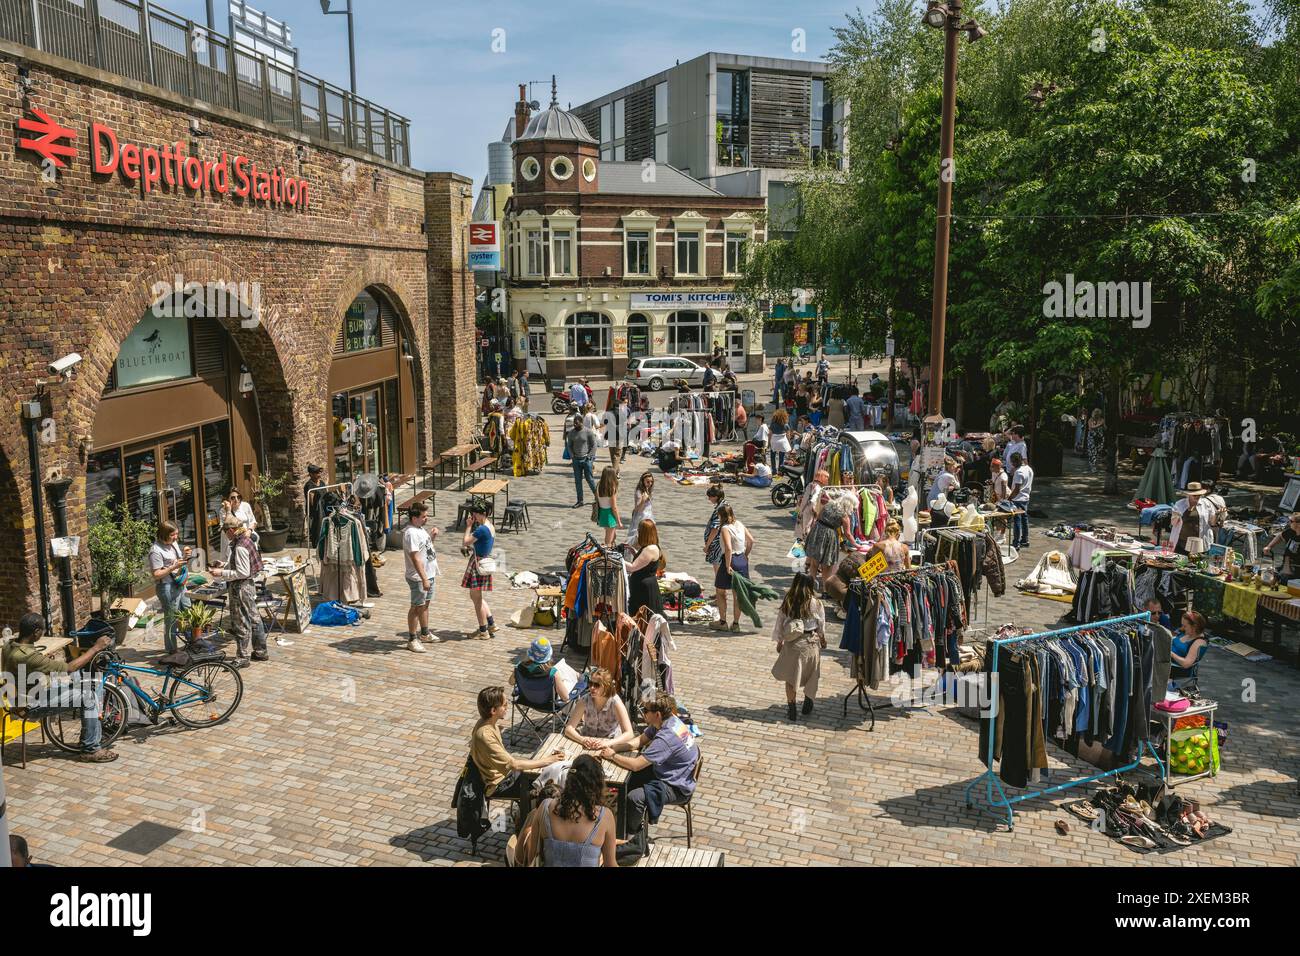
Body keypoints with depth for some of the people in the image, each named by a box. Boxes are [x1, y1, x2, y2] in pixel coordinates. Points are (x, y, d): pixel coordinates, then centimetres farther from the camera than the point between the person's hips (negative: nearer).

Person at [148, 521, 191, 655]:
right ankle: (172, 650, 13)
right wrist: (174, 567, -25)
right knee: (171, 619, 1)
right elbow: (157, 574, -20)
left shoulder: (174, 543, 6)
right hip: (167, 588, -9)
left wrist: (185, 556, -1)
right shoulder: (156, 551, -19)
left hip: (180, 584, 9)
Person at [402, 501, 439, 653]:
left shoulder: (421, 528, 7)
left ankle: (424, 634, 33)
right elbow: (415, 558, -27)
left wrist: (433, 536, 6)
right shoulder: (411, 533, -23)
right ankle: (412, 640, 9)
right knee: (417, 607, 0)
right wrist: (424, 579, -28)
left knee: (425, 604, 19)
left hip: (428, 574, 9)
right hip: (418, 577, -9)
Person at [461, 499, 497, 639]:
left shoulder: (482, 529, -22)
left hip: (478, 564, -10)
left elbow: (465, 542, -18)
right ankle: (491, 624, 22)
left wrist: (469, 526, -10)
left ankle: (483, 631, 11)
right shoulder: (490, 527, 9)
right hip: (485, 563, 10)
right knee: (476, 596, 20)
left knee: (476, 598, 2)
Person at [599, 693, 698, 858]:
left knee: (634, 797, -25)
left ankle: (634, 841, -1)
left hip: (677, 788, -10)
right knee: (625, 781, 7)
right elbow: (638, 741, 4)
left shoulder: (666, 738, -33)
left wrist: (612, 756, -14)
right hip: (666, 773, 10)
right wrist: (610, 747, -8)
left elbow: (635, 765, -30)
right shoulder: (669, 721, -4)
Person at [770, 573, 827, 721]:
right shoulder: (815, 603, -10)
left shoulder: (787, 603, -8)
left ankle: (791, 708, 12)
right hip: (811, 642, 0)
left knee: (791, 676, 11)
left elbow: (780, 623, -1)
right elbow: (822, 625, 2)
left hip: (791, 644, 0)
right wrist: (823, 640, 20)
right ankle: (807, 705, 30)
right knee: (811, 676, 18)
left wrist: (779, 642, 13)